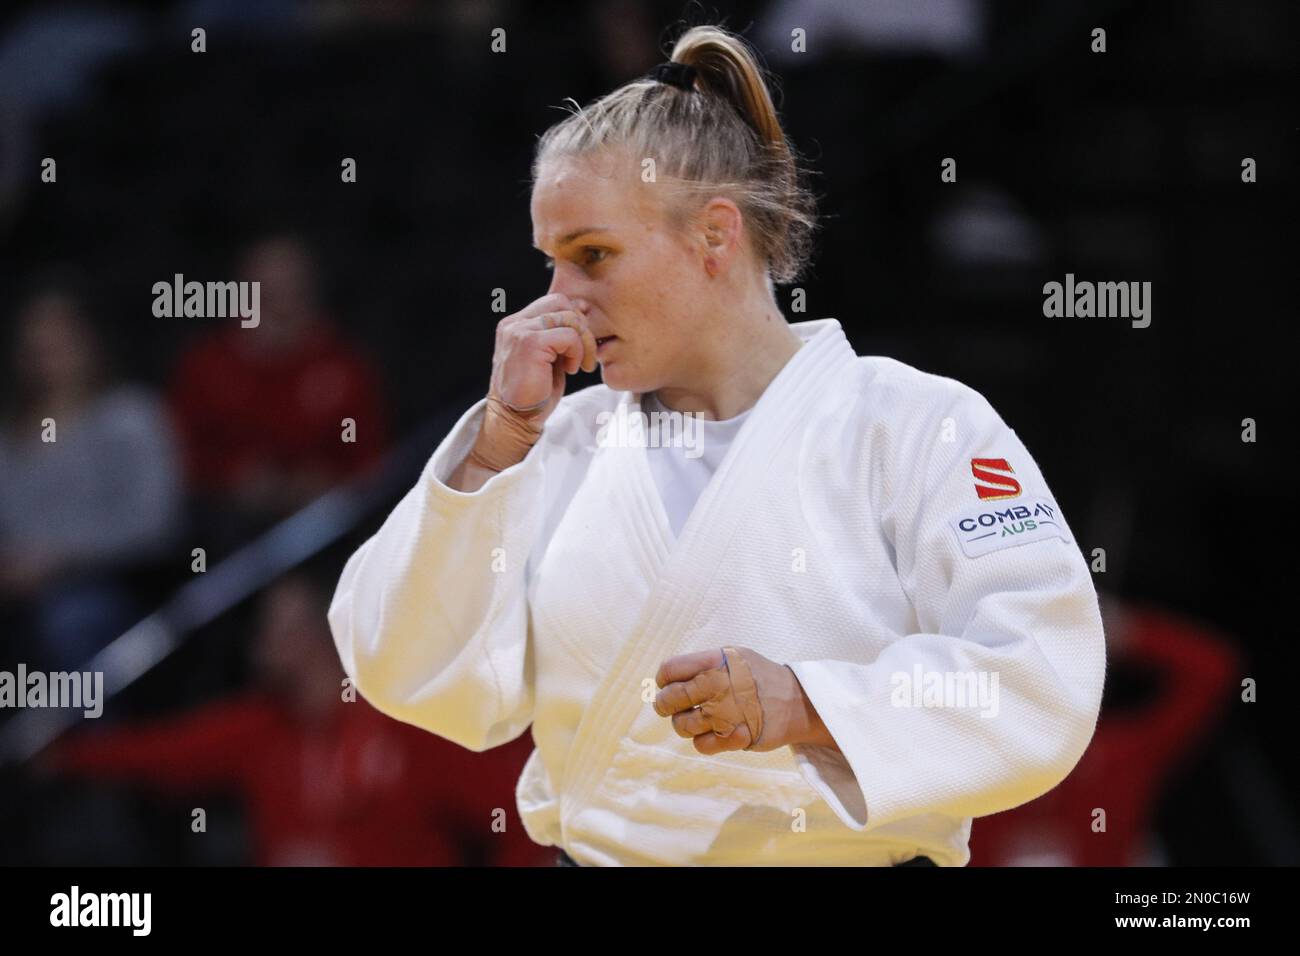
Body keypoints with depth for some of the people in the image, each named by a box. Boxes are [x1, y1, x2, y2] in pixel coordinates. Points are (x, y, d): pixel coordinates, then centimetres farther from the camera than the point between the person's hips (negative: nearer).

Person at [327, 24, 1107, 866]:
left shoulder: (915, 426, 0)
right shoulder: (569, 442, 13)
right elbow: (415, 683, 5)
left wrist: (806, 707, -22)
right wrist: (502, 436, -1)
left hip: (844, 856, -3)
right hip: (595, 848, 3)